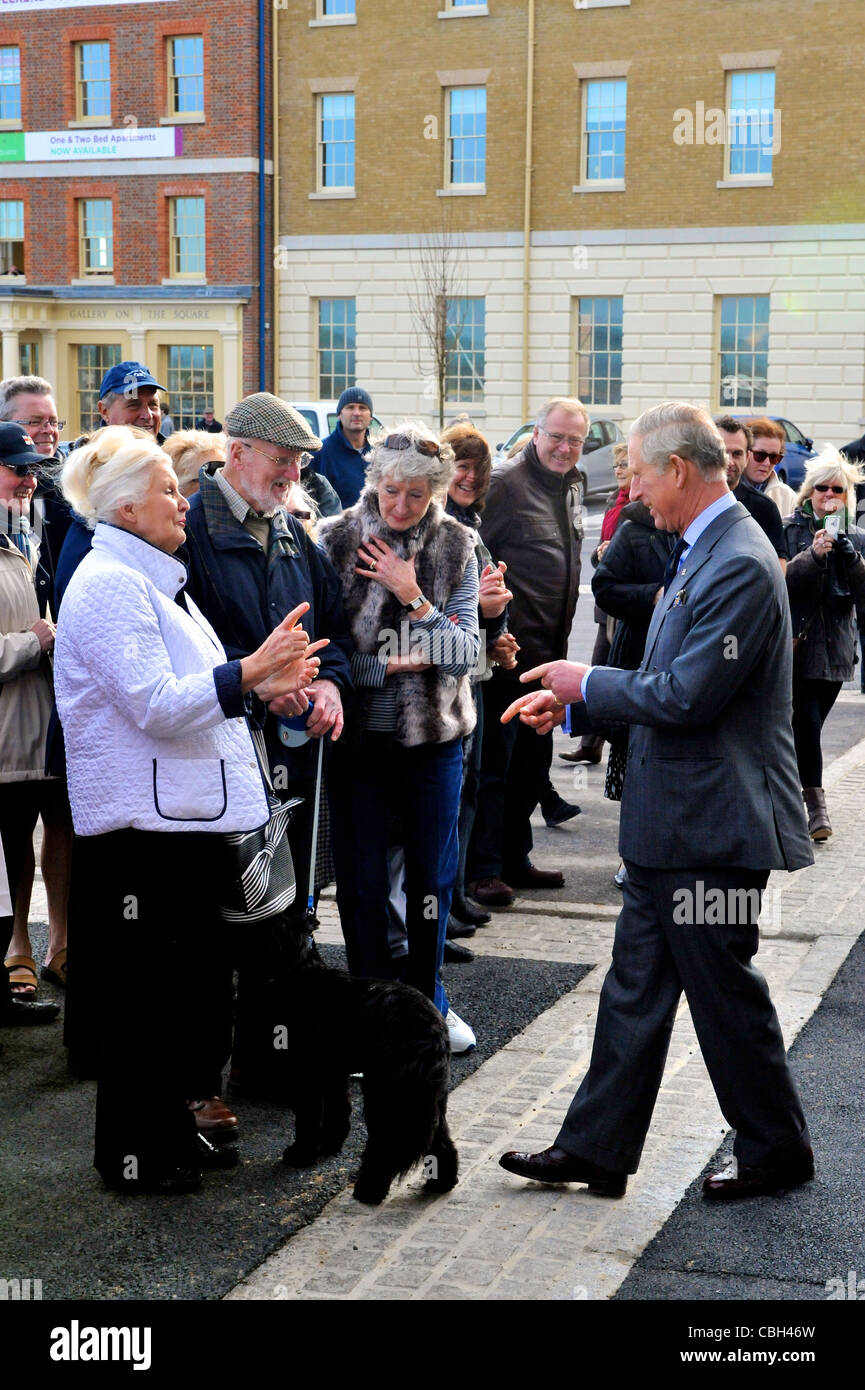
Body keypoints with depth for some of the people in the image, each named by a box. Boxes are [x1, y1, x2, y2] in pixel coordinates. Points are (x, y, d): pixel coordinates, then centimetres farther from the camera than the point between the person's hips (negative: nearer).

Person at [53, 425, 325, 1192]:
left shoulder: (153, 577, 16)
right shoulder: (108, 586, -15)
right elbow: (154, 705, -22)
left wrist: (260, 682, 8)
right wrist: (248, 673, -23)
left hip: (187, 814, 10)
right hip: (138, 824, -10)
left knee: (200, 981, 15)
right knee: (144, 995, 0)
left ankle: (172, 1126, 29)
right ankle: (132, 1151, 14)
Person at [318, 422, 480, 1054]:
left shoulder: (457, 546, -3)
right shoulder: (337, 540, -7)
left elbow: (465, 653, -10)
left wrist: (412, 597, -20)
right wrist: (388, 665, -17)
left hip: (433, 738, 1)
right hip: (359, 736, -1)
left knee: (432, 877, 13)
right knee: (360, 883, 6)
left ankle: (428, 1000, 33)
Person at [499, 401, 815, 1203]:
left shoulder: (739, 566, -21)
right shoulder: (698, 552, 11)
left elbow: (687, 695, -25)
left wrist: (586, 683, -11)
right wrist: (572, 704, 11)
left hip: (714, 828, -10)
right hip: (669, 829, 10)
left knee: (725, 994, 6)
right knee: (634, 990, 13)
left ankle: (776, 1151, 24)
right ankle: (595, 1150, 21)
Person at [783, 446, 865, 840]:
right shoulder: (790, 530, 0)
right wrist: (812, 555, -24)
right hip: (799, 645, -4)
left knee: (808, 728, 9)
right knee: (807, 724, -14)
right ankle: (816, 808, -11)